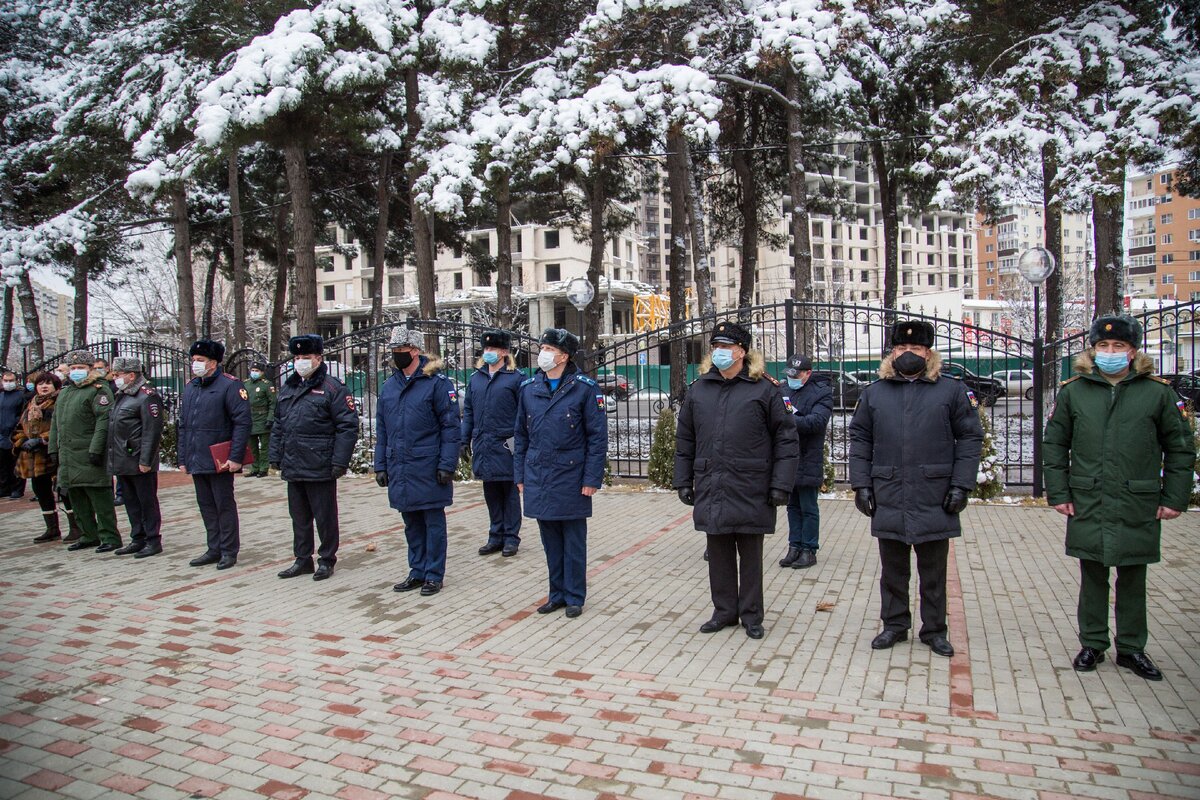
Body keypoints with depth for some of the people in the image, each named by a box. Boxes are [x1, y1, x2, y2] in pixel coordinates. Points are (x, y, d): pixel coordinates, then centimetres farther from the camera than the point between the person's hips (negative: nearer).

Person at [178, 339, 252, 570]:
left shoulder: (230, 385, -10)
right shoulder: (190, 387, 13)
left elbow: (242, 422, -15)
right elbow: (183, 425, 18)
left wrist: (235, 457, -19)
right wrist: (183, 458, 13)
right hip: (196, 462, 7)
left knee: (224, 506, 2)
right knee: (206, 506, 13)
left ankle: (229, 551, 11)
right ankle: (214, 549, 23)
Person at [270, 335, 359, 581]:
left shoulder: (332, 388, -8)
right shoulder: (288, 388, 14)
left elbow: (348, 426, -12)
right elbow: (278, 426, 20)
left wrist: (340, 461, -17)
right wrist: (276, 456, 13)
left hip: (320, 468, -7)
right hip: (292, 467, 7)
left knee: (325, 517, 5)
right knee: (299, 516, 16)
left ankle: (327, 560, 18)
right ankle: (302, 560, 27)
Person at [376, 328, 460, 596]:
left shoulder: (437, 382, -8)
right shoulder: (389, 386, 11)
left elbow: (450, 426, -10)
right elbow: (381, 430, 15)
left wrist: (446, 465, -14)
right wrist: (380, 465, 11)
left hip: (428, 468, -6)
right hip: (400, 469, 6)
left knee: (433, 522, 5)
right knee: (411, 523, 15)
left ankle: (434, 574, 15)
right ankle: (417, 571, 28)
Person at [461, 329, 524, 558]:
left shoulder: (516, 378, -4)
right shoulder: (475, 379, 11)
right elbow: (468, 411, 14)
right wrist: (465, 440, 8)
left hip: (506, 445, -5)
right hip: (483, 445, 5)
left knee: (509, 493, 6)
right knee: (491, 493, 13)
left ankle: (511, 537, 16)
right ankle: (496, 536, 24)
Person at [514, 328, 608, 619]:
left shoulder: (584, 388, -7)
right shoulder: (528, 388, 6)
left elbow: (597, 437, -7)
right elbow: (520, 434, 12)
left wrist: (592, 478, -11)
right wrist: (520, 474, 9)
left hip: (570, 479, -4)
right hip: (538, 480, 4)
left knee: (573, 542, 7)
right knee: (550, 541, 14)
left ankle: (574, 597, 20)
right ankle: (557, 593, 27)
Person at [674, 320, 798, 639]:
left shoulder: (764, 389, -3)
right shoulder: (698, 389, 8)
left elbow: (786, 439, -4)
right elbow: (684, 440, 12)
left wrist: (781, 485, -9)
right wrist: (683, 481, 8)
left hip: (750, 490, -3)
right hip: (711, 490, 3)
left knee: (750, 555, 9)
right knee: (719, 553, 12)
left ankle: (751, 615, 23)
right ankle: (724, 611, 26)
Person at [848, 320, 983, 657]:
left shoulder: (952, 391, 2)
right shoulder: (875, 393, 7)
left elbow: (970, 438, 2)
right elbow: (860, 439, 8)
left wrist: (961, 485, -5)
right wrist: (861, 484, 0)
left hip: (935, 501, -1)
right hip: (888, 499, 2)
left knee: (933, 571, 11)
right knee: (893, 569, 12)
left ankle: (934, 630, 24)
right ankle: (894, 625, 26)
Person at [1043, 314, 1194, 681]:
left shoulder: (1159, 393, 0)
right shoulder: (1073, 391, 1)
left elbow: (1181, 449, 6)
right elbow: (1054, 445, 5)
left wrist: (1174, 498, 1)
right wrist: (1058, 493, 0)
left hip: (1138, 508, 0)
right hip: (1087, 505, 0)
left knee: (1133, 581, 11)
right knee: (1092, 579, 11)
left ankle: (1131, 648, 26)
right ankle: (1092, 644, 24)